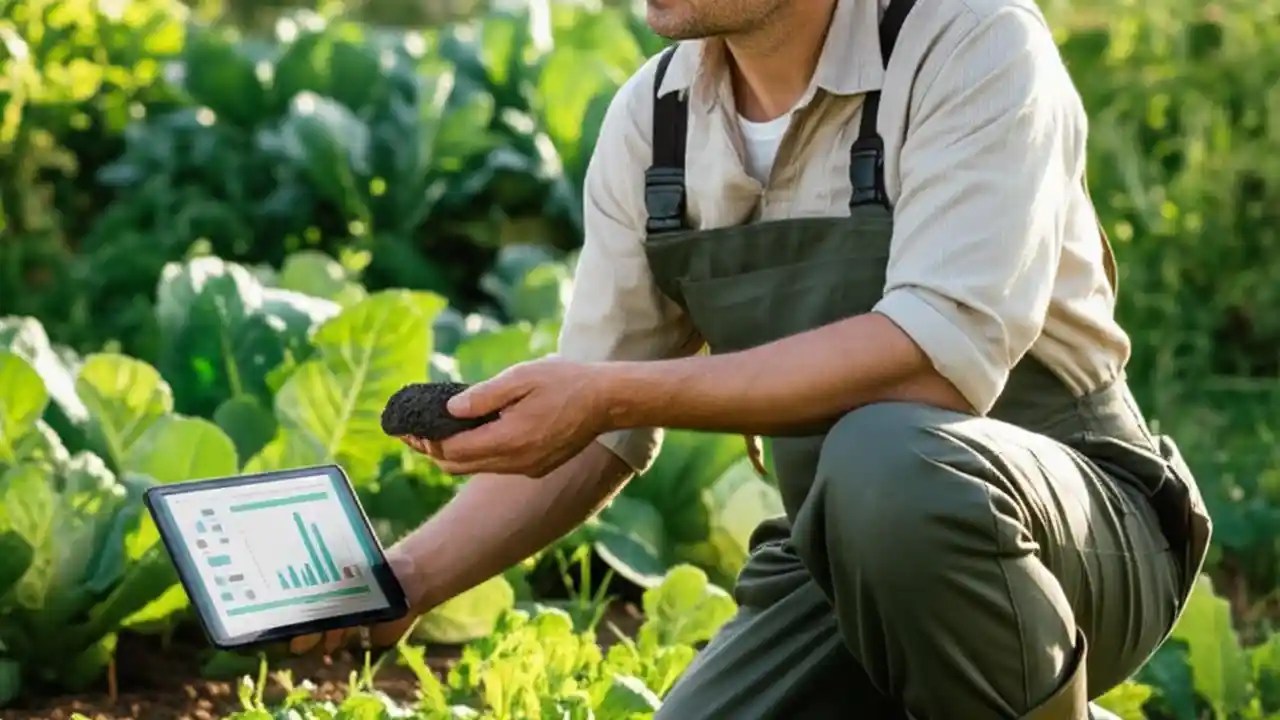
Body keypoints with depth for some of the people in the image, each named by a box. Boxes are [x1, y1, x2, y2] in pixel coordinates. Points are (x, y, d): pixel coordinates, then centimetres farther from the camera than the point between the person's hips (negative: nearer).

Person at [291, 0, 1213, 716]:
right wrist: (405, 580, -8)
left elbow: (943, 353, -31)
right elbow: (596, 435, 6)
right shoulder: (649, 121, 1)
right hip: (840, 564, 6)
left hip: (1071, 521, -5)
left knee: (883, 461, -37)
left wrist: (616, 393, -33)